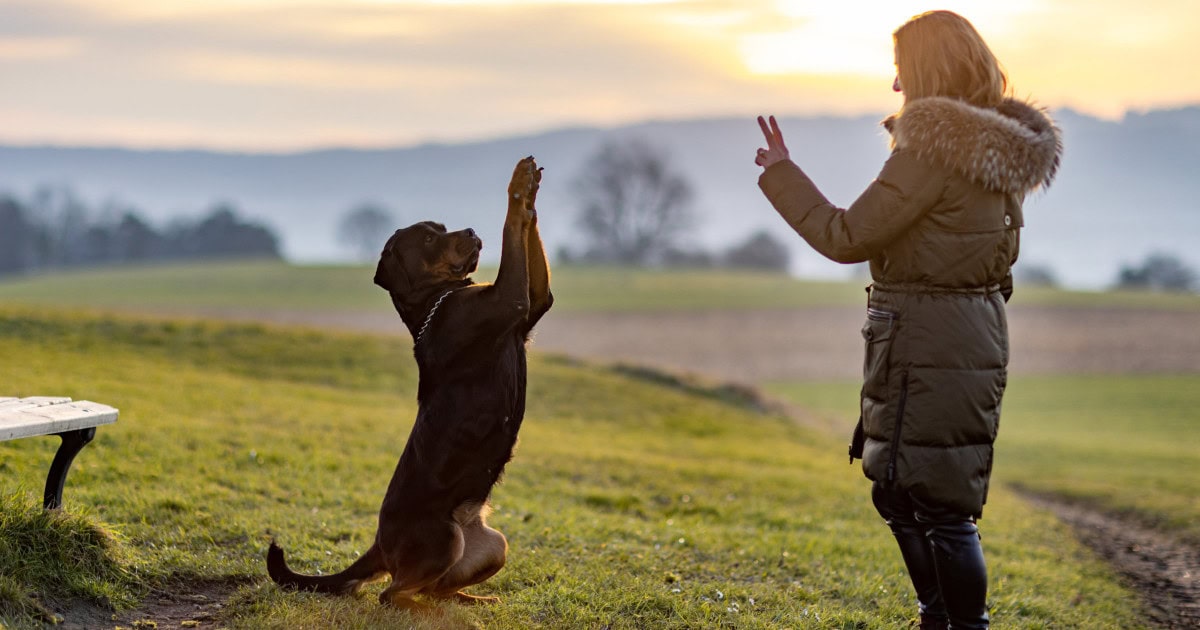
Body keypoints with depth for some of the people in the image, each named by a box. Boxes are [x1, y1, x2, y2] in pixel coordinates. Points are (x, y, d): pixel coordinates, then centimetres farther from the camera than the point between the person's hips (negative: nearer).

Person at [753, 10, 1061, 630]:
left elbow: (847, 237, -16)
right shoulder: (996, 149, 10)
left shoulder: (934, 149, -19)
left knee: (938, 507, -2)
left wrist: (782, 174, -6)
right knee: (899, 493, 20)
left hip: (928, 342, -10)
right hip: (971, 330, 10)